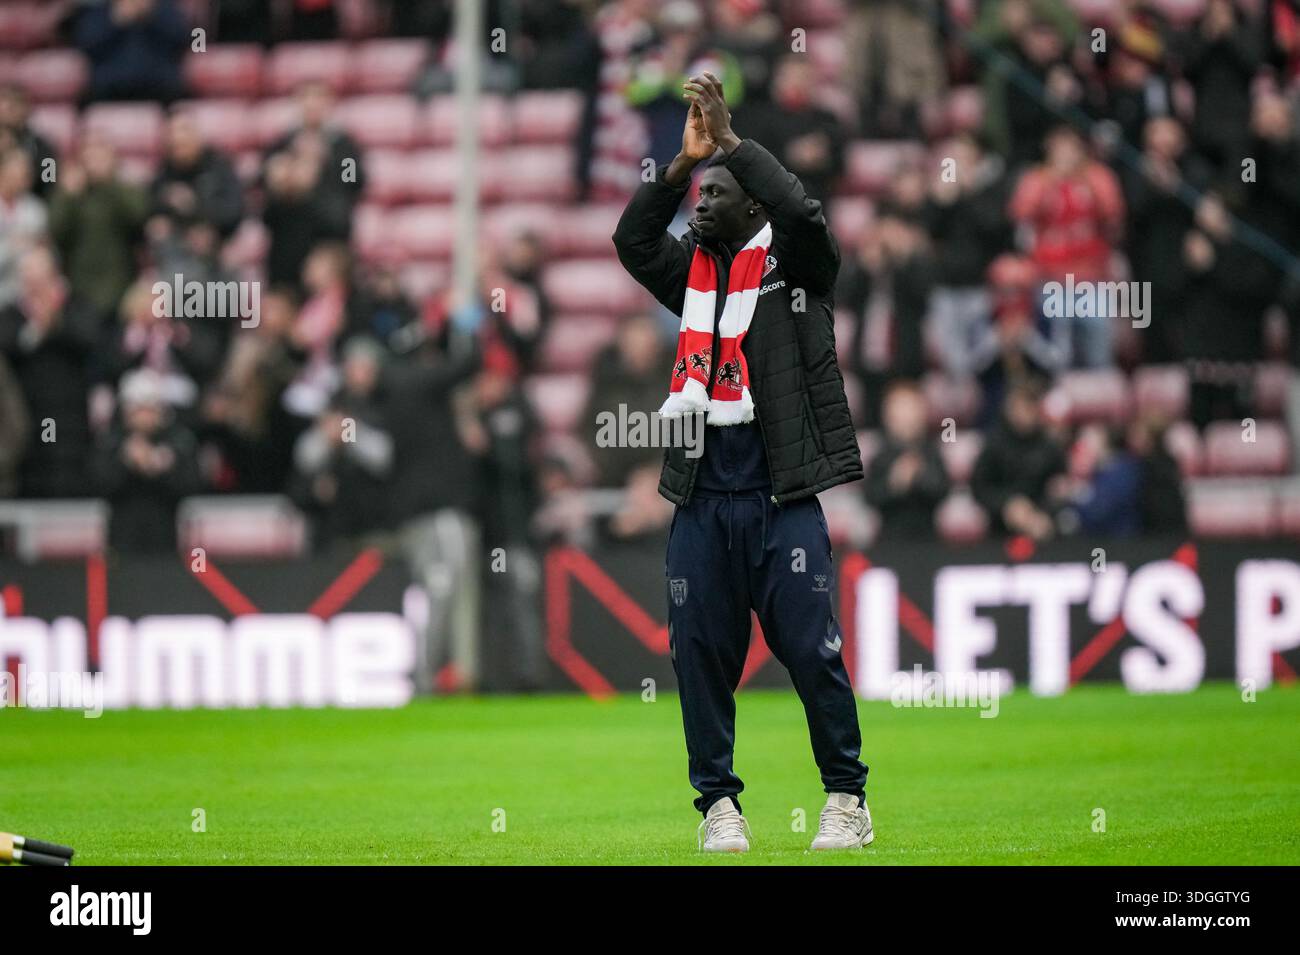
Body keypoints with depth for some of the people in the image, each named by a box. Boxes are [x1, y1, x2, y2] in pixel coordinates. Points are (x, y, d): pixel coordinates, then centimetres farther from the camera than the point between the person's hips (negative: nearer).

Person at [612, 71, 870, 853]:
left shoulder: (791, 261, 2)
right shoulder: (694, 270, 17)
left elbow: (800, 210, -17)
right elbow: (632, 240, 7)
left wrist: (728, 142, -13)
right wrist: (683, 161, 0)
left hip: (781, 500, -5)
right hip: (702, 501, 5)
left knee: (813, 650, -7)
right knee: (702, 654, 4)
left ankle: (848, 798, 4)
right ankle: (719, 802, 13)